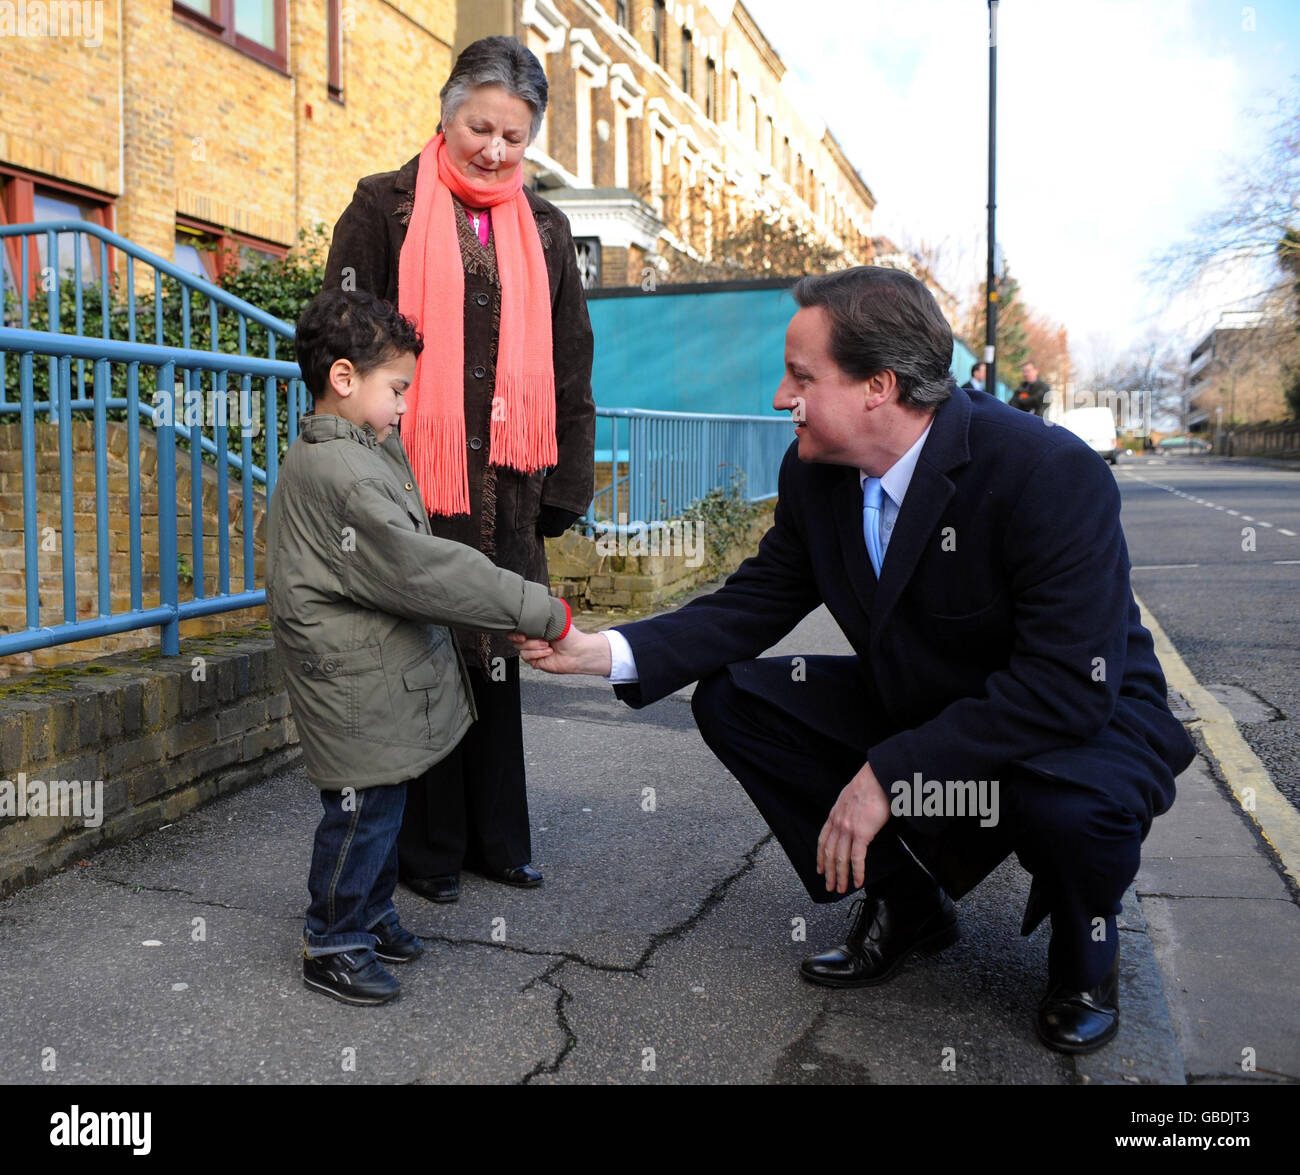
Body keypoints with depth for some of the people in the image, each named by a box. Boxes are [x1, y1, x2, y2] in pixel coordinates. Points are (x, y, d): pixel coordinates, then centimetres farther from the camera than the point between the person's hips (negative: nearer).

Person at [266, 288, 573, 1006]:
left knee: (381, 804, 21)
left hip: (381, 676, 11)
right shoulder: (341, 473, -24)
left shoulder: (356, 453, 11)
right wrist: (539, 611, -26)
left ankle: (369, 915, 37)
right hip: (357, 687, -11)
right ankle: (332, 944, 18)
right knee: (362, 811, 2)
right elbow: (422, 570, -29)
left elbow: (407, 562, 17)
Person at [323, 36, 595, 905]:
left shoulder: (545, 230, 13)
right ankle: (430, 848, 17)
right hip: (414, 483, -3)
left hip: (507, 491, 4)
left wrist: (565, 489, 9)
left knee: (496, 660, 11)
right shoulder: (386, 209, 2)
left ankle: (497, 839, 24)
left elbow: (570, 370, 14)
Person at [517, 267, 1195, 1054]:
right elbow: (754, 604, -2)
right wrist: (604, 651, -16)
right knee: (731, 698, -6)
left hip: (1084, 720, -6)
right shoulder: (814, 472, -8)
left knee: (1074, 803, -39)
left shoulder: (1053, 474, -29)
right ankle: (905, 900, 9)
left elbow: (1068, 687, -32)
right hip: (913, 709, 6)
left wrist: (890, 774, -33)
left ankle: (1086, 943, 1)